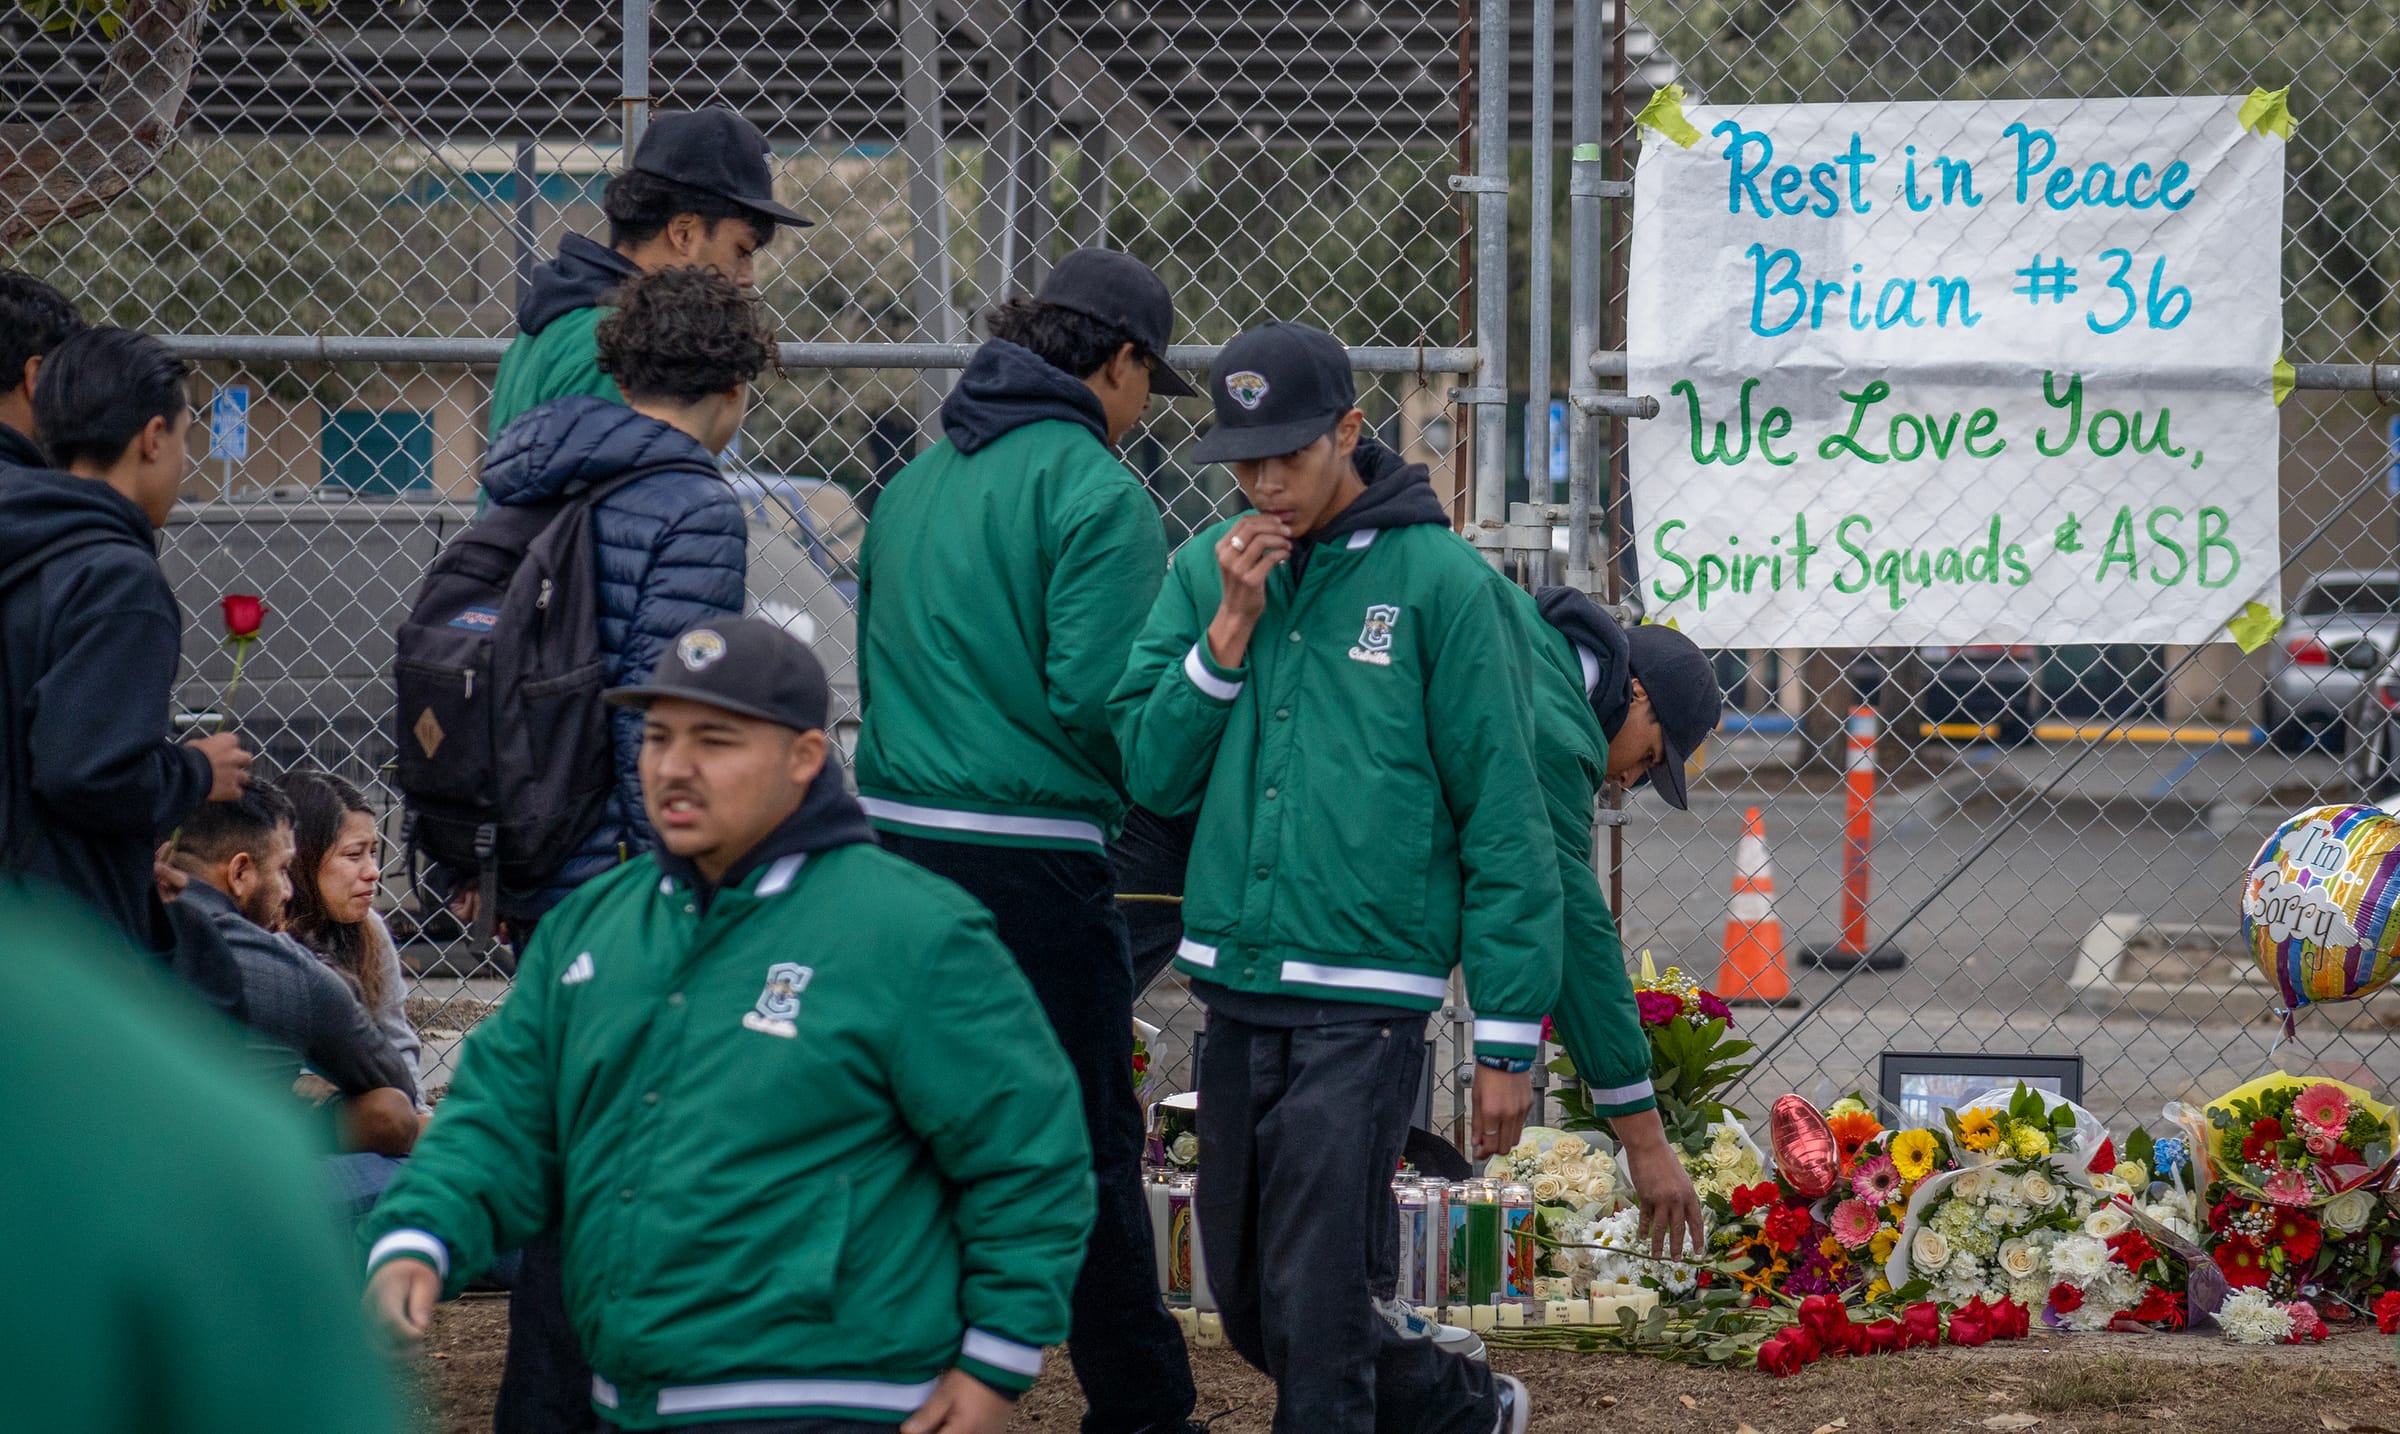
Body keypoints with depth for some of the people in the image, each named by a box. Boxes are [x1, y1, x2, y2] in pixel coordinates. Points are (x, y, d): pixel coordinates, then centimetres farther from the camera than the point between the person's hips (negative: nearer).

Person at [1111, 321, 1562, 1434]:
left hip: (1365, 997, -6)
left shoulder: (1441, 581, -6)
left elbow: (1502, 820, -5)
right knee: (1249, 1305, 14)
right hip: (1236, 986, 6)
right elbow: (1151, 772, 3)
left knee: (1312, 1300, -9)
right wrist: (1231, 626, -8)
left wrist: (1507, 1041, -8)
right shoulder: (1207, 571, 8)